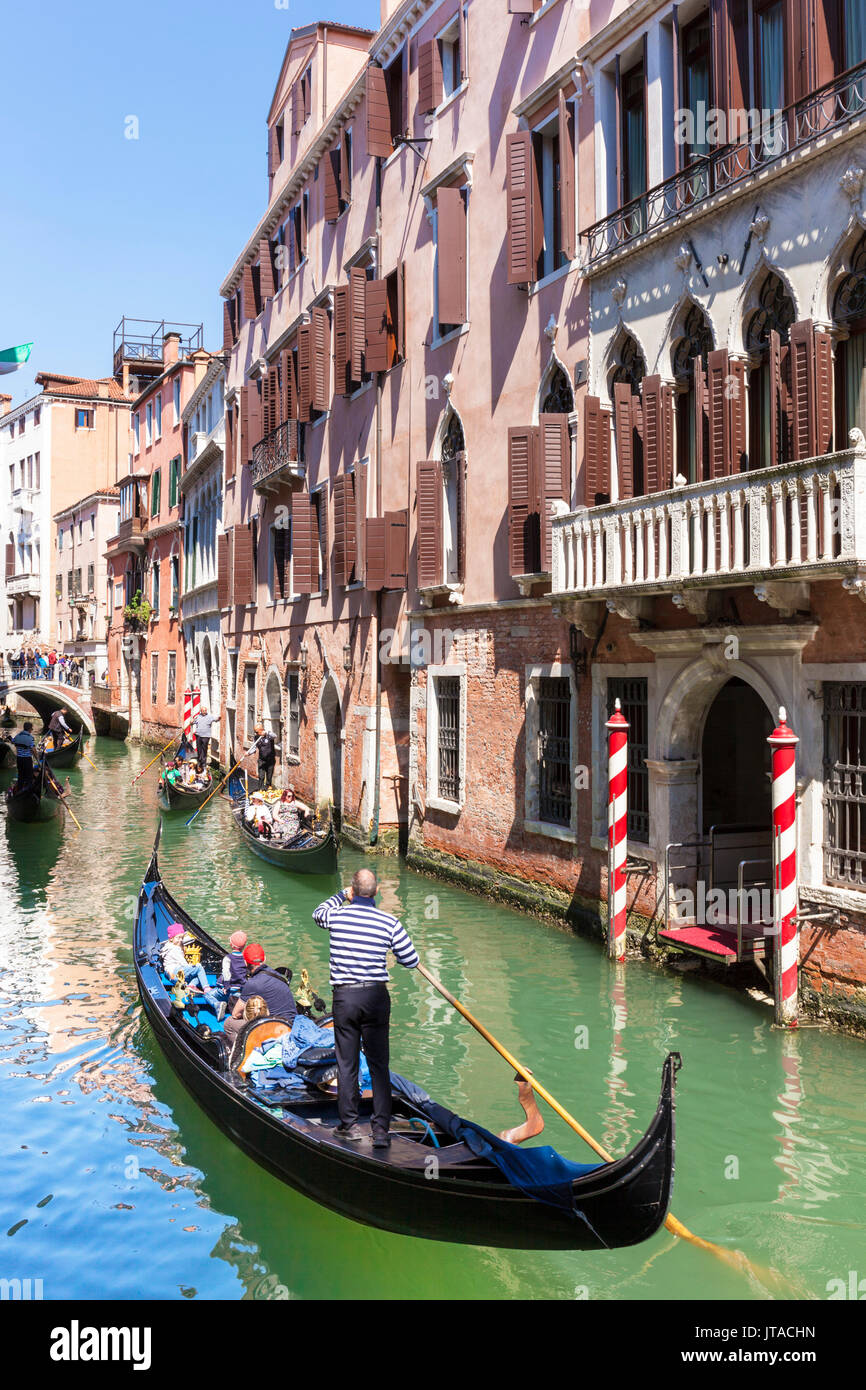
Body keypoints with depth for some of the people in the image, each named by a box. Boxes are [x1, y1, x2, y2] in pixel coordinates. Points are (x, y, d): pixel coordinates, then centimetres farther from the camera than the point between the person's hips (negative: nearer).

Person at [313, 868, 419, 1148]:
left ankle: (349, 1124, 19)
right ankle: (381, 1129, 5)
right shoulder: (390, 922, -7)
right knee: (379, 1065, 6)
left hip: (344, 997, 0)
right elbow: (411, 961, 1)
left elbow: (318, 913, 22)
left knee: (346, 1063, 11)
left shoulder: (336, 915, -4)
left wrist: (341, 895, 35)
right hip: (376, 998, 0)